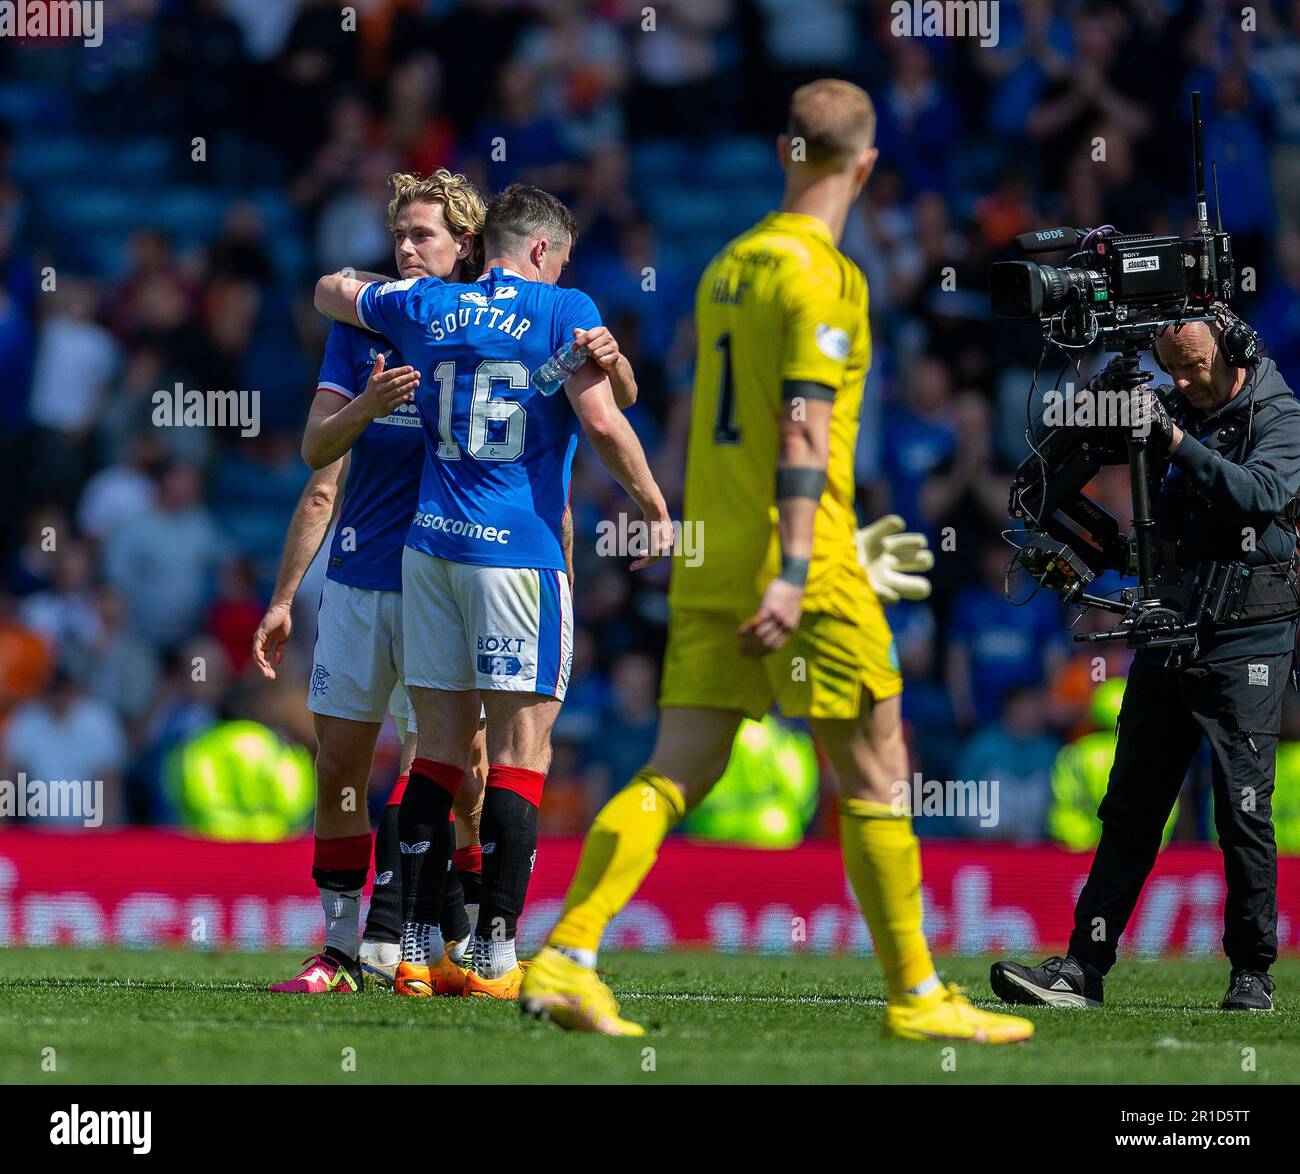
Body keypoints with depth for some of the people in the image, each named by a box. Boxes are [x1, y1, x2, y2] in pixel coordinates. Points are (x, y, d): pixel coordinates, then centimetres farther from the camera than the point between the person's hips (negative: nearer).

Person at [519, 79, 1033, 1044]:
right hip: (801, 564, -7)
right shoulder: (823, 278, -11)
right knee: (875, 773, 2)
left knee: (677, 774, 3)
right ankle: (916, 997, 6)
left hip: (710, 560, 7)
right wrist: (794, 572, -25)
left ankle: (565, 963, -10)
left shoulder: (728, 267, 15)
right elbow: (806, 427, -19)